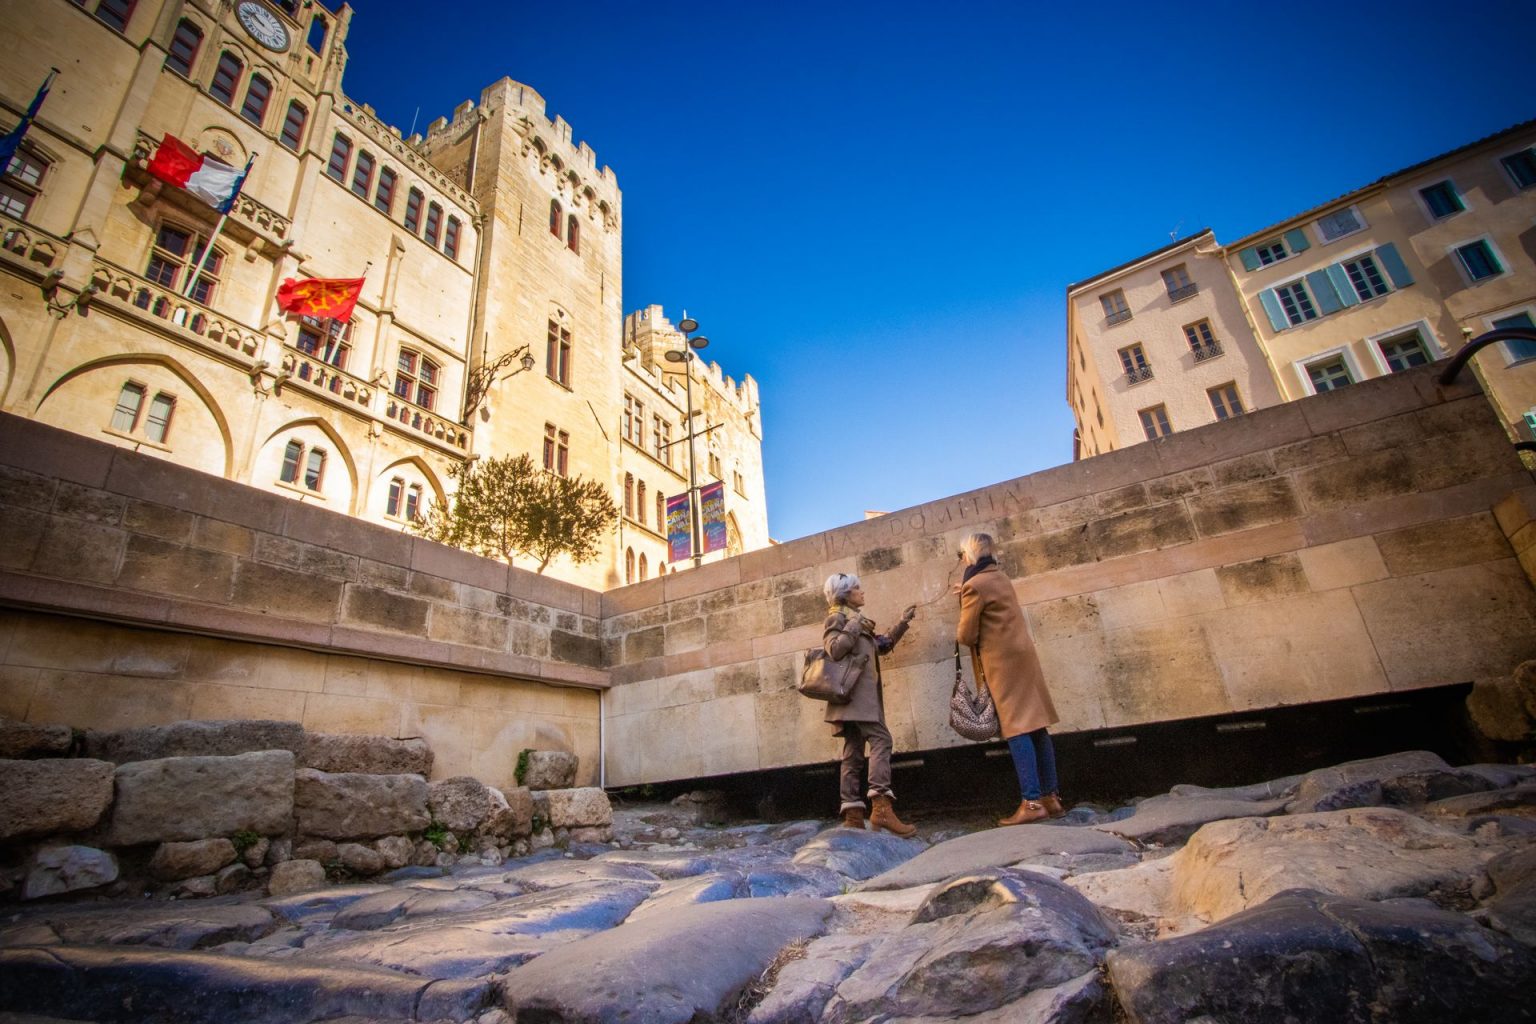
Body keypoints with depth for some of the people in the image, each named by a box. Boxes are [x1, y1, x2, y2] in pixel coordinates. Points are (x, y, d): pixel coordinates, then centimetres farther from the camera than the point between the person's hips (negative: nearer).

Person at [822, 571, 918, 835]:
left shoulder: (855, 619, 26)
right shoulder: (836, 618, -2)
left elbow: (883, 645, 31)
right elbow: (835, 650, -19)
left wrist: (903, 622, 28)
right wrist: (854, 625, -14)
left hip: (861, 694, 10)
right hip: (854, 692, -10)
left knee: (854, 751, 4)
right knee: (880, 739, -18)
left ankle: (853, 814, 3)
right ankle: (881, 808, -26)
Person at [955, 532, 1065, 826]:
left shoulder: (974, 585, -14)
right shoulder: (998, 576, 12)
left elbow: (966, 636, -11)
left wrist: (959, 632, 9)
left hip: (1002, 661, -9)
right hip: (1021, 654, 9)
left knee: (1017, 730, -9)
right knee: (1036, 727, 8)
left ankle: (1032, 802, -9)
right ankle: (1050, 797, 14)